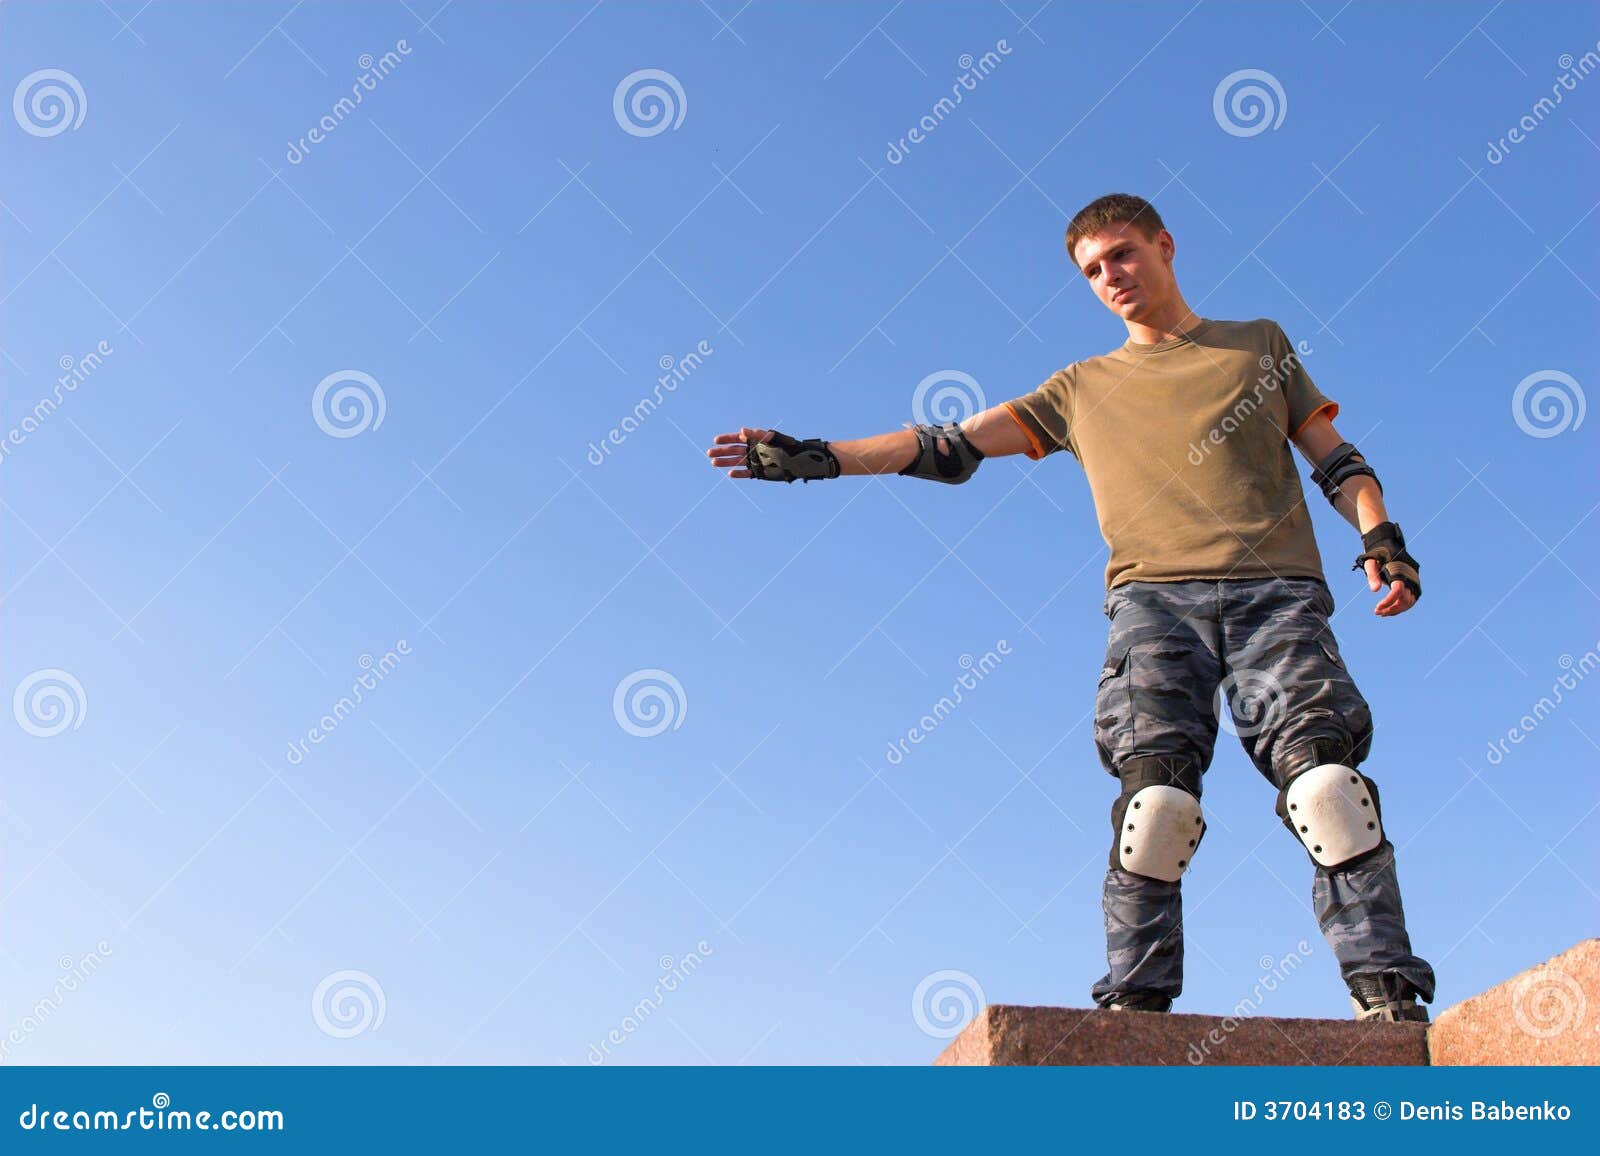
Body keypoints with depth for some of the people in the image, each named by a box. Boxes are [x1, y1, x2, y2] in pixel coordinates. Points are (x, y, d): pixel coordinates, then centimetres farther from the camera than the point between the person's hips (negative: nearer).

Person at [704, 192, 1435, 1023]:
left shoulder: (1260, 345, 26)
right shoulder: (1086, 386, 26)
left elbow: (1335, 457, 21)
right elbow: (950, 446, 21)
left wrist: (1379, 536, 1)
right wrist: (817, 458, 14)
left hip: (1274, 588, 0)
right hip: (1154, 593, 1)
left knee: (1323, 772, -20)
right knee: (1155, 785, -20)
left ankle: (1388, 995, -22)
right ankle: (1133, 1002, -21)